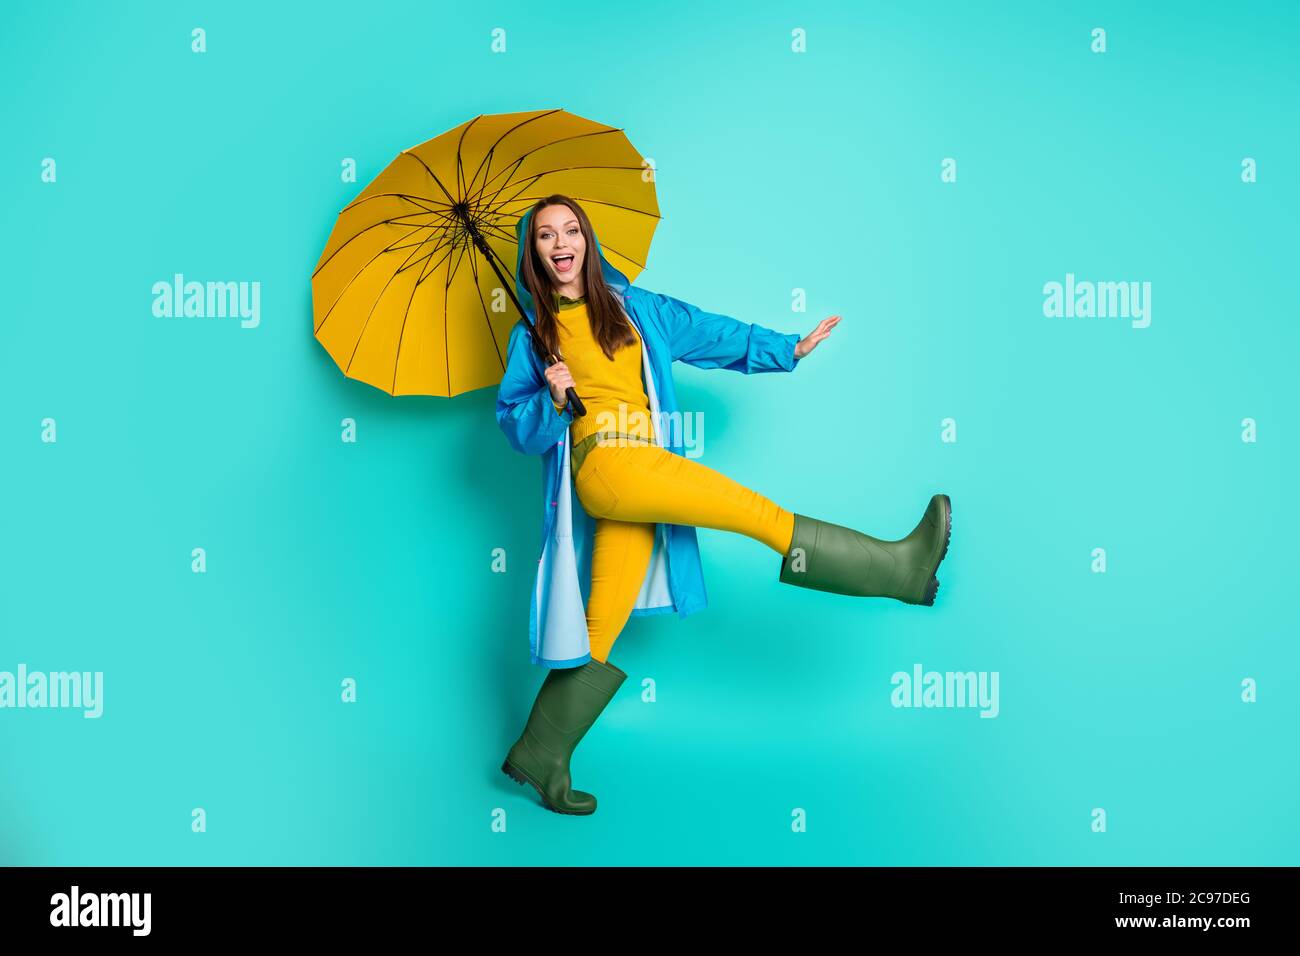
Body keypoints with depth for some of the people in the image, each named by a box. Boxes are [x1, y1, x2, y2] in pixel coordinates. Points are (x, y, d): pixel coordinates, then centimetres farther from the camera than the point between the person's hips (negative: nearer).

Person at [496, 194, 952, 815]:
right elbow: (515, 423, 7)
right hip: (603, 461, -4)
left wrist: (788, 348, 27)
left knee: (602, 627, 0)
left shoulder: (632, 306, 22)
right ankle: (897, 566, -6)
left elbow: (710, 333, 26)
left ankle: (541, 757, 9)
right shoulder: (531, 334, 12)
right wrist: (553, 403, -13)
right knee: (757, 512, -12)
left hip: (644, 473, 4)